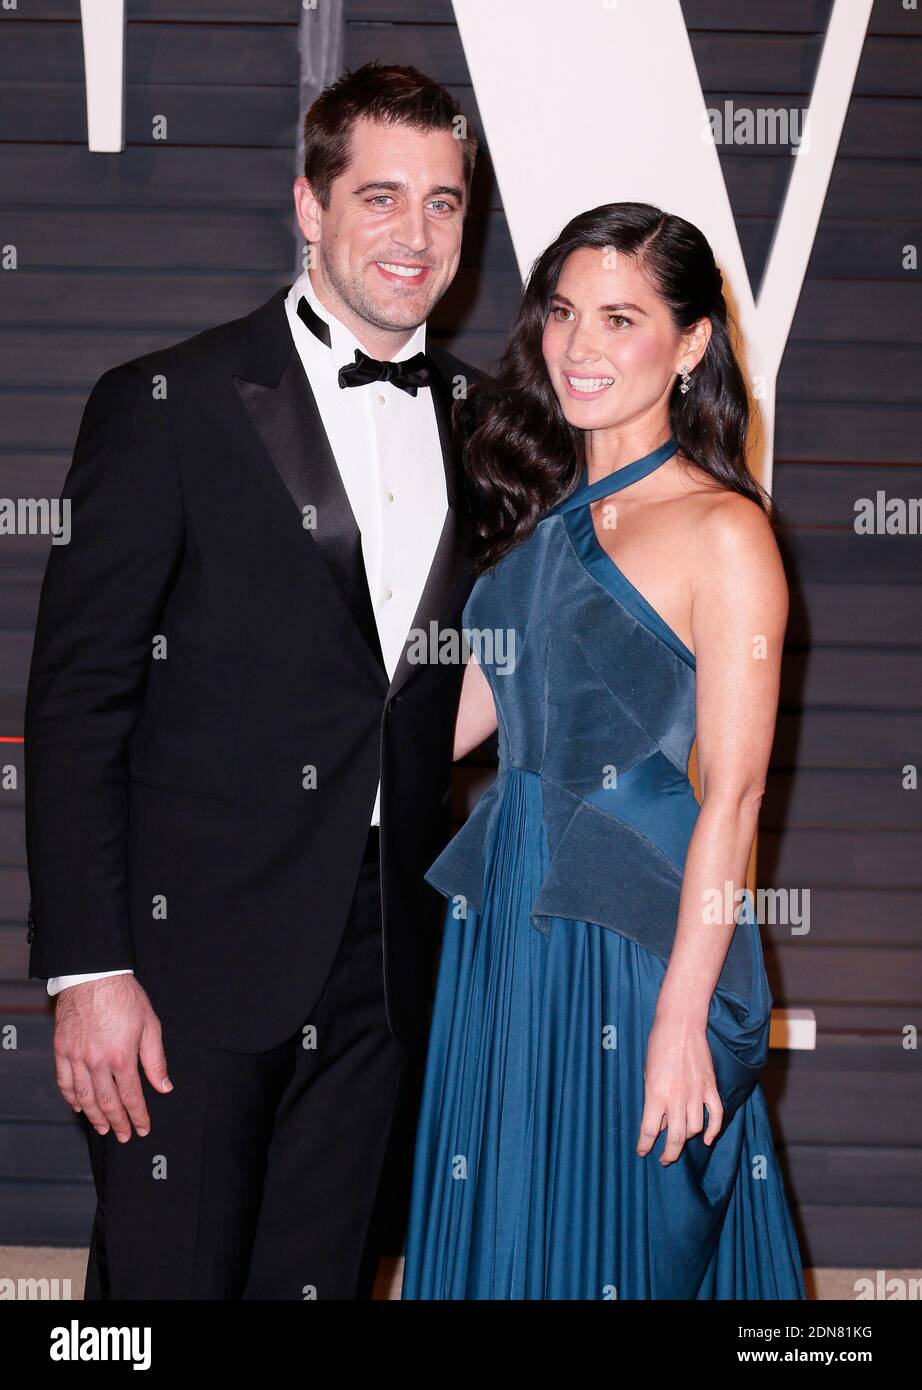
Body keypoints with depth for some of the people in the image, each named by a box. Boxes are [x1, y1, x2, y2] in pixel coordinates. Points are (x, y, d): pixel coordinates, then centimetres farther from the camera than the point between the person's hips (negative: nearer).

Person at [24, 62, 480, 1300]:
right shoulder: (168, 406, -5)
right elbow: (76, 701, -8)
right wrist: (87, 967, -14)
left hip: (380, 970, 5)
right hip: (194, 956, -4)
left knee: (323, 1279, 12)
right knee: (169, 1280, 0)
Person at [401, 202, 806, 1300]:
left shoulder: (722, 531, -13)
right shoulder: (541, 506, 8)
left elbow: (732, 795, -16)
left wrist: (682, 1015, -19)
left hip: (637, 926, -7)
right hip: (505, 908, 7)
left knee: (623, 1230, 6)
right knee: (495, 1215, 15)